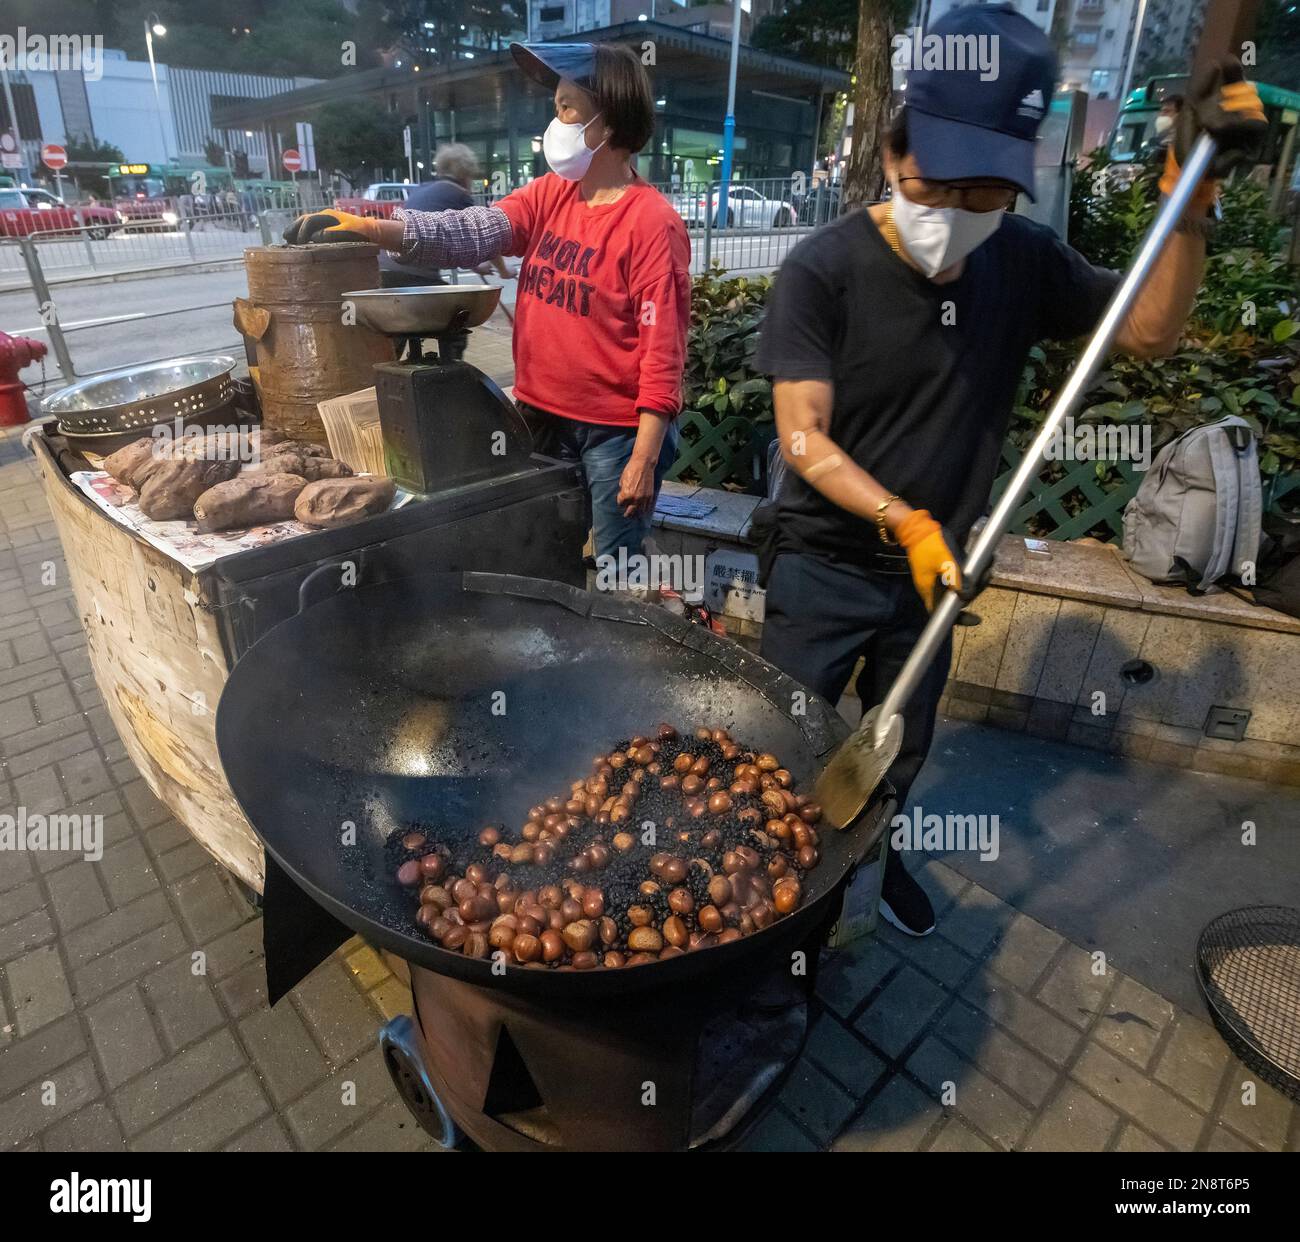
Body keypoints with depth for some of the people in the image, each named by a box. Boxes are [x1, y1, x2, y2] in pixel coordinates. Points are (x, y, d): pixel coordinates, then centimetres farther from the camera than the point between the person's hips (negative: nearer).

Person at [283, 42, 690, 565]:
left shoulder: (653, 223, -12)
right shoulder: (549, 195, 8)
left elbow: (662, 351, -16)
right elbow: (471, 232, -4)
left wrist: (644, 458, -20)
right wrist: (365, 227, -16)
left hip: (617, 431, -7)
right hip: (545, 416, 7)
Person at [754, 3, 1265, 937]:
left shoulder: (1024, 263, -2)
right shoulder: (823, 270, -17)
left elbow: (1151, 332, 2)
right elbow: (803, 439, -20)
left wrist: (1191, 194, -10)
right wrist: (902, 521, -32)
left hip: (938, 564, 4)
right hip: (825, 565, -4)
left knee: (902, 747, 22)